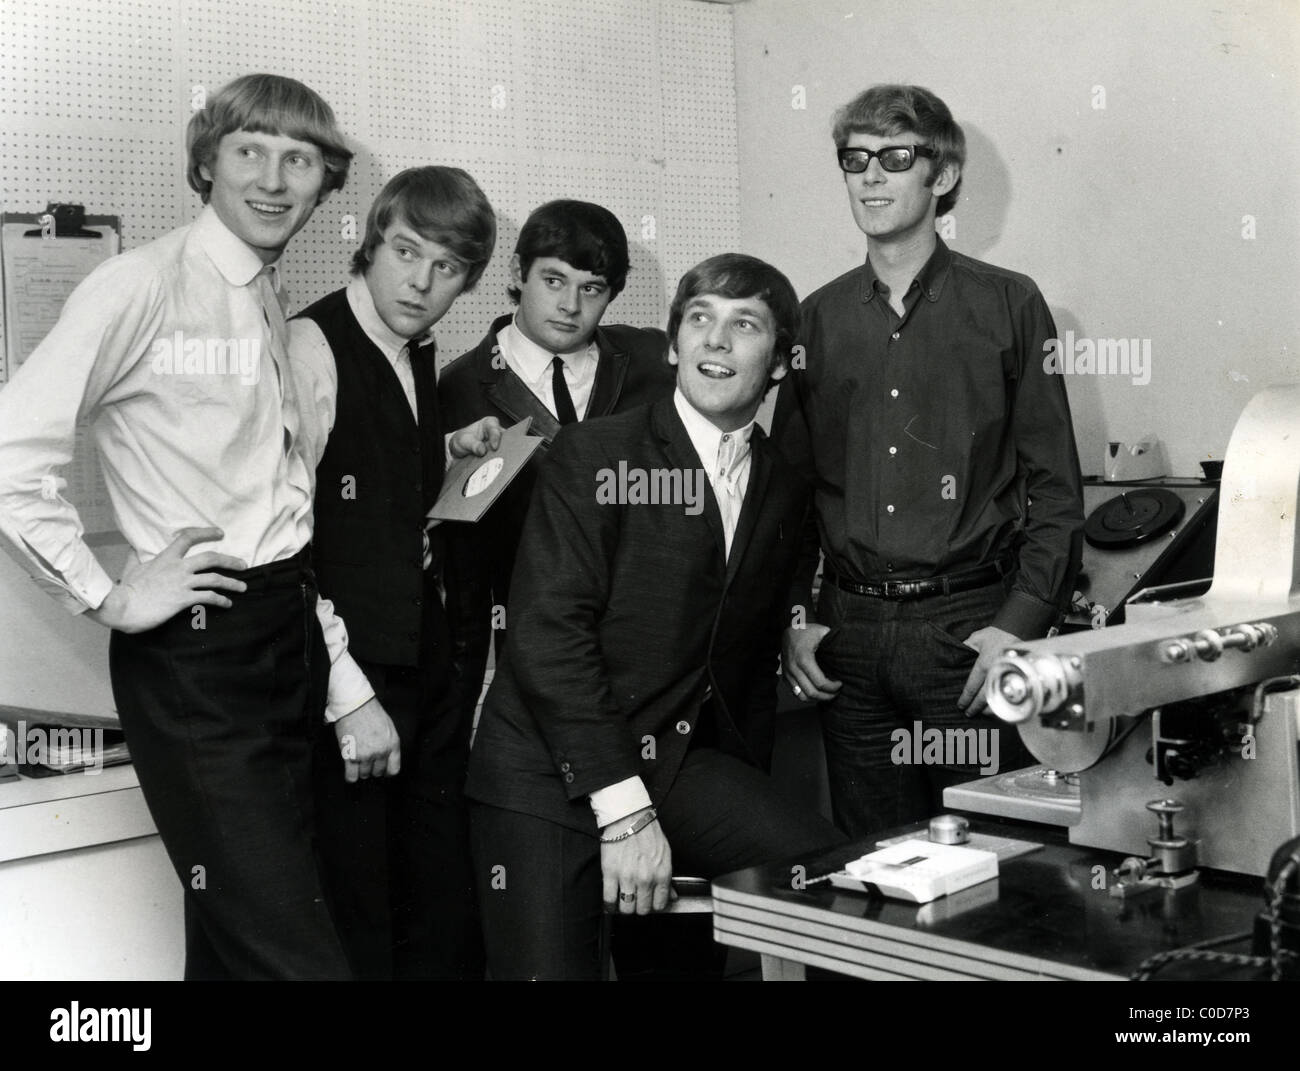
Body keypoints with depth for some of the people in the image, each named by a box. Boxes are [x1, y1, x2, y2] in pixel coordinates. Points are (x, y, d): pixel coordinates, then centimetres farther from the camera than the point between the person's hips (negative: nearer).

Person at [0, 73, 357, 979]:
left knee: (234, 942, 17)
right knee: (291, 951, -7)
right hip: (195, 651, -7)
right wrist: (107, 597, -14)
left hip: (292, 628, 7)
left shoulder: (275, 305, 13)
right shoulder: (142, 287, -10)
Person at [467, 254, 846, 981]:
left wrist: (748, 808, 9)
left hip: (684, 764, 4)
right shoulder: (593, 456, -6)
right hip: (550, 774, -4)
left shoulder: (785, 490, 10)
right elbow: (549, 635, -15)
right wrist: (623, 810, -20)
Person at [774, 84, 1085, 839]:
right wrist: (794, 619, 5)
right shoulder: (819, 319, 10)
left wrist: (1020, 624, -9)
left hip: (968, 627, -3)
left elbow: (1056, 486, -1)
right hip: (848, 631, 3)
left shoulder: (1007, 306, 0)